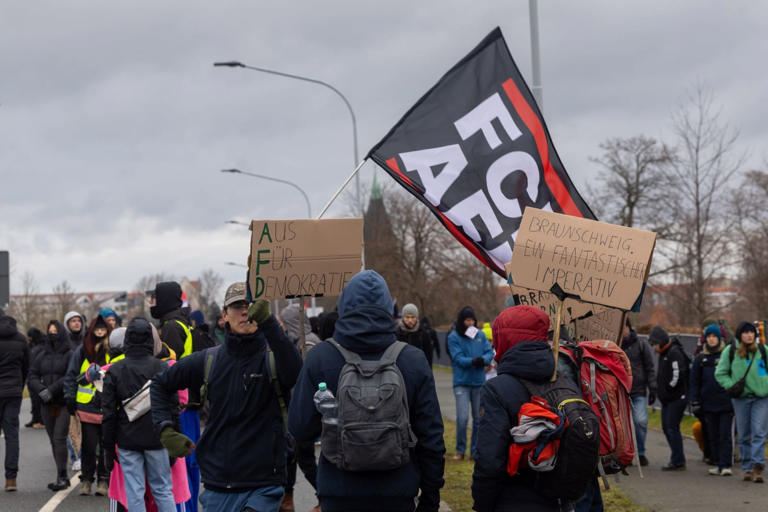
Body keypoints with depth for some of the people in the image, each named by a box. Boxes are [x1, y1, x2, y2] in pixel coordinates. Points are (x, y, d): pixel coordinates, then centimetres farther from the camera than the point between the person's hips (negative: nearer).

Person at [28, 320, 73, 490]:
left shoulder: (70, 355, -3)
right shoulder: (43, 356, 13)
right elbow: (32, 375, 7)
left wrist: (51, 390, -20)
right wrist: (41, 390, -11)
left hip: (64, 404, -6)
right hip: (47, 404, 6)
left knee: (59, 439, -11)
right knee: (53, 441, 6)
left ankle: (61, 477, -7)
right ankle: (62, 477, 13)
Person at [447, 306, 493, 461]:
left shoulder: (480, 335, 6)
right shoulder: (454, 337, -4)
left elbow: (490, 352, 2)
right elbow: (458, 358, -12)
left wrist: (483, 359, -20)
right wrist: (472, 361, -30)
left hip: (479, 383, 4)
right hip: (462, 382, -4)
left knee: (478, 418, 8)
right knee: (462, 418, -11)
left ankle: (476, 450, 20)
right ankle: (460, 450, 5)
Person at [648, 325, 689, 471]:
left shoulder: (675, 353, -14)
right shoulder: (663, 354, 17)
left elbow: (678, 374, -22)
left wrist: (668, 388, -13)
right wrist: (661, 389, 12)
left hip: (677, 397, -10)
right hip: (667, 398, 10)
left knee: (672, 428, -9)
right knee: (666, 427, 12)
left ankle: (677, 461, -4)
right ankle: (677, 459, 20)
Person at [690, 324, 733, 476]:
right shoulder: (700, 358, 10)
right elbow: (694, 381, 11)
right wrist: (695, 402, 5)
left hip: (726, 402, -3)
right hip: (708, 404, 3)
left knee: (725, 435, -7)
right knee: (712, 436, 7)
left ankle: (725, 465, -8)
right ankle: (717, 464, 14)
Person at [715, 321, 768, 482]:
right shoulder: (730, 351, 2)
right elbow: (720, 373, 7)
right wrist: (730, 386, -7)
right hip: (741, 398, 1)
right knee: (744, 436, 6)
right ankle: (747, 468, 14)